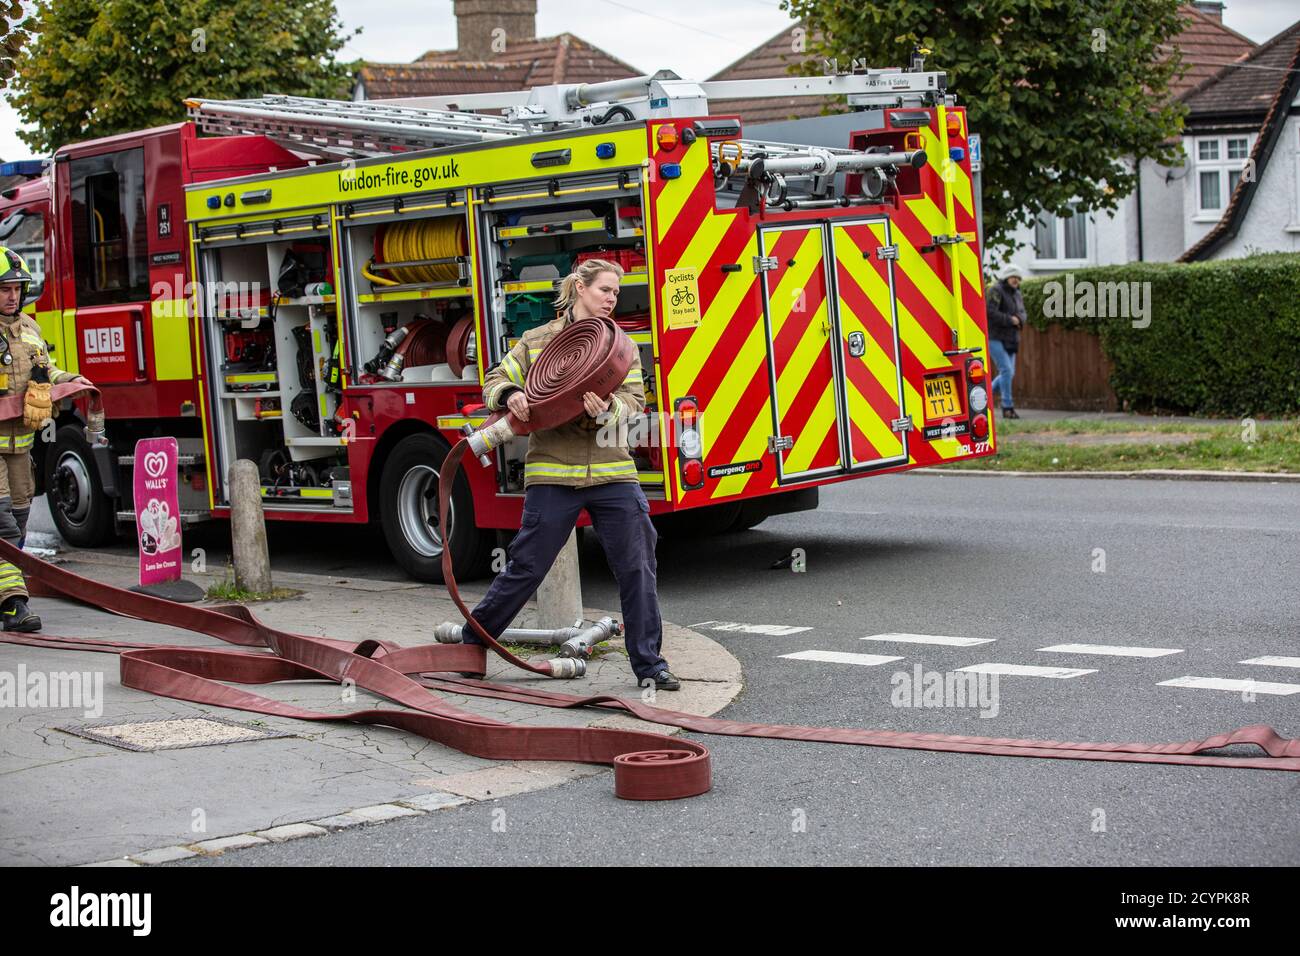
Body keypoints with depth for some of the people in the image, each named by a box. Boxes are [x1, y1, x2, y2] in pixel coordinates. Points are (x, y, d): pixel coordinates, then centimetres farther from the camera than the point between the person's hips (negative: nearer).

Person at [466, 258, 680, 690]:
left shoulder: (619, 343, 10)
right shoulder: (537, 341, 6)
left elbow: (634, 399, 1)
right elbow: (495, 381, 10)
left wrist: (608, 409, -22)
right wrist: (510, 396, -14)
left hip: (612, 474, 2)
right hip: (553, 473, -2)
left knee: (638, 569, -1)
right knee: (526, 568, 3)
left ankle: (649, 665, 8)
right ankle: (470, 645, 21)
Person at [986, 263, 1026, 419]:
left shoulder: (1016, 294, 13)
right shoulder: (996, 291, -12)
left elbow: (1021, 314, 12)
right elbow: (990, 313, -22)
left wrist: (1018, 320, -12)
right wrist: (1010, 320, -16)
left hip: (1009, 340, 8)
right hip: (994, 337, -8)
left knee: (1009, 373, 7)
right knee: (1006, 370, -15)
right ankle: (1007, 408, -9)